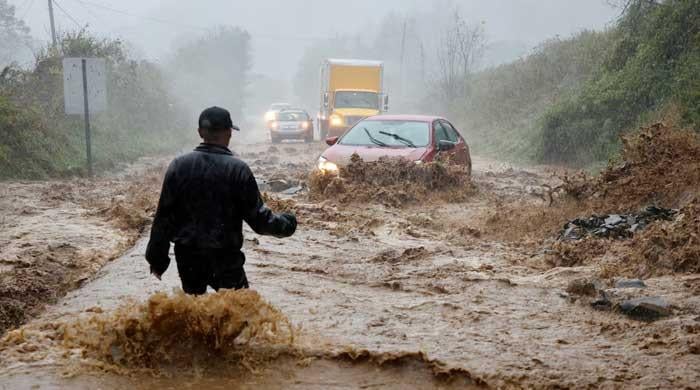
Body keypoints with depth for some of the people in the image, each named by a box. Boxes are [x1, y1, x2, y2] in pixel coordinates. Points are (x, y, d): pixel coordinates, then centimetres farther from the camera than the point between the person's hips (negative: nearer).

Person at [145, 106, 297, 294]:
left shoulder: (178, 166, -1)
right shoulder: (237, 169, -10)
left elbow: (164, 217, 1)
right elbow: (258, 217, -6)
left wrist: (157, 257, 9)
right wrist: (286, 224, 13)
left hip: (187, 257, 3)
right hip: (225, 257, -3)